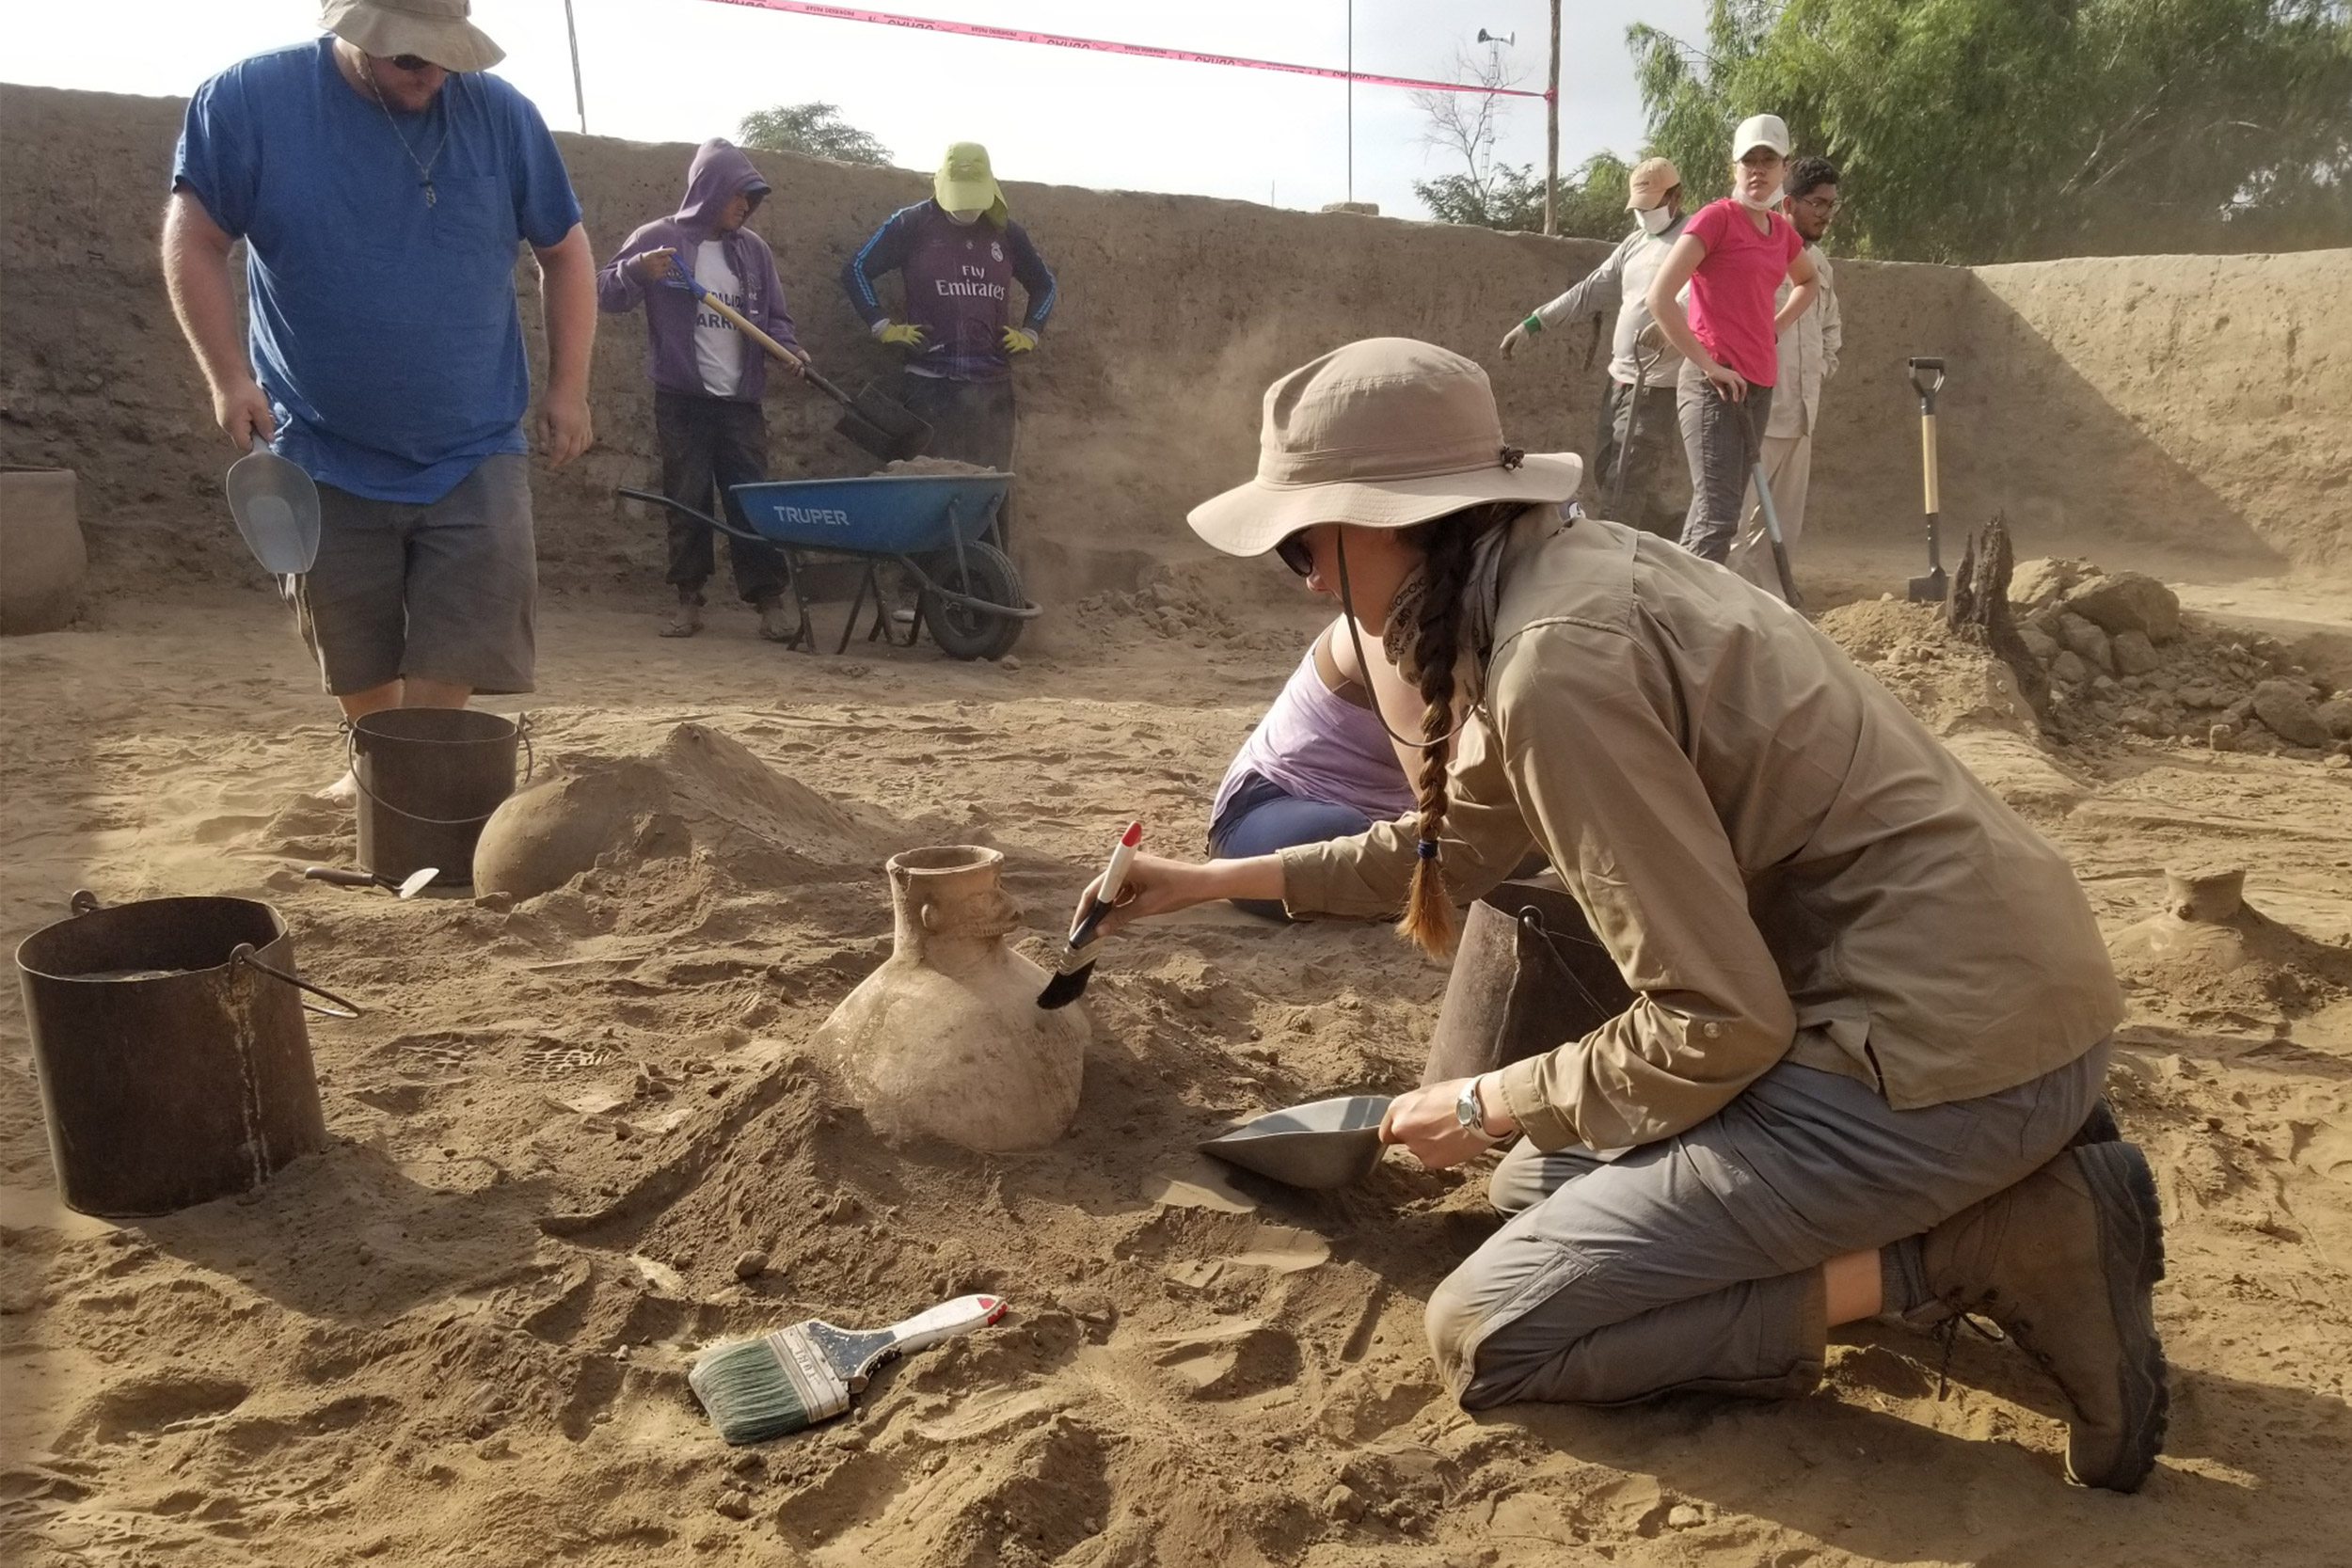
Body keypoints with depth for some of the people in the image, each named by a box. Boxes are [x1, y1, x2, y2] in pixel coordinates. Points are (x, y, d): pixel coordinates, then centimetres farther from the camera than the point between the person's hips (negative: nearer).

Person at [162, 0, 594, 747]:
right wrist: (228, 375, -11)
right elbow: (194, 239, -1)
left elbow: (564, 250, 5)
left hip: (473, 451, 0)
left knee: (456, 653, -9)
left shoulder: (499, 112, -4)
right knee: (355, 650, 13)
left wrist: (568, 389, 0)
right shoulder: (249, 99, -8)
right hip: (326, 451, 1)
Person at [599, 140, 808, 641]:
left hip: (741, 400, 2)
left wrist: (788, 347, -6)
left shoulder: (753, 248, 9)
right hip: (681, 399, -2)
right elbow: (605, 290, -1)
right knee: (687, 501, 3)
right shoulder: (661, 238, 0)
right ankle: (688, 601, 11)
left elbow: (773, 315, 14)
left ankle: (769, 600, 2)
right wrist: (637, 269, -21)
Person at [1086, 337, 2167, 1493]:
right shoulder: (1574, 568, 7)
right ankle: (1996, 1188, 13)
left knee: (1488, 1333, -4)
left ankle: (1992, 1250, -4)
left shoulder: (1561, 661, -22)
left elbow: (1715, 1027, -20)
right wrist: (1215, 882, 30)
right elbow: (1455, 844, 23)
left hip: (1948, 1054, -9)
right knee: (1545, 1183, 21)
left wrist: (1490, 1105, -3)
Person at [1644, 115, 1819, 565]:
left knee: (1722, 510, 9)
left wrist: (1775, 328, 18)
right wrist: (1707, 364, -16)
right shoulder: (1716, 217, -7)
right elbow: (1659, 297, -17)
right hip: (1713, 386, -8)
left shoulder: (1781, 231, 14)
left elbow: (1808, 282, 36)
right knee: (1718, 516, -15)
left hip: (1759, 384, 8)